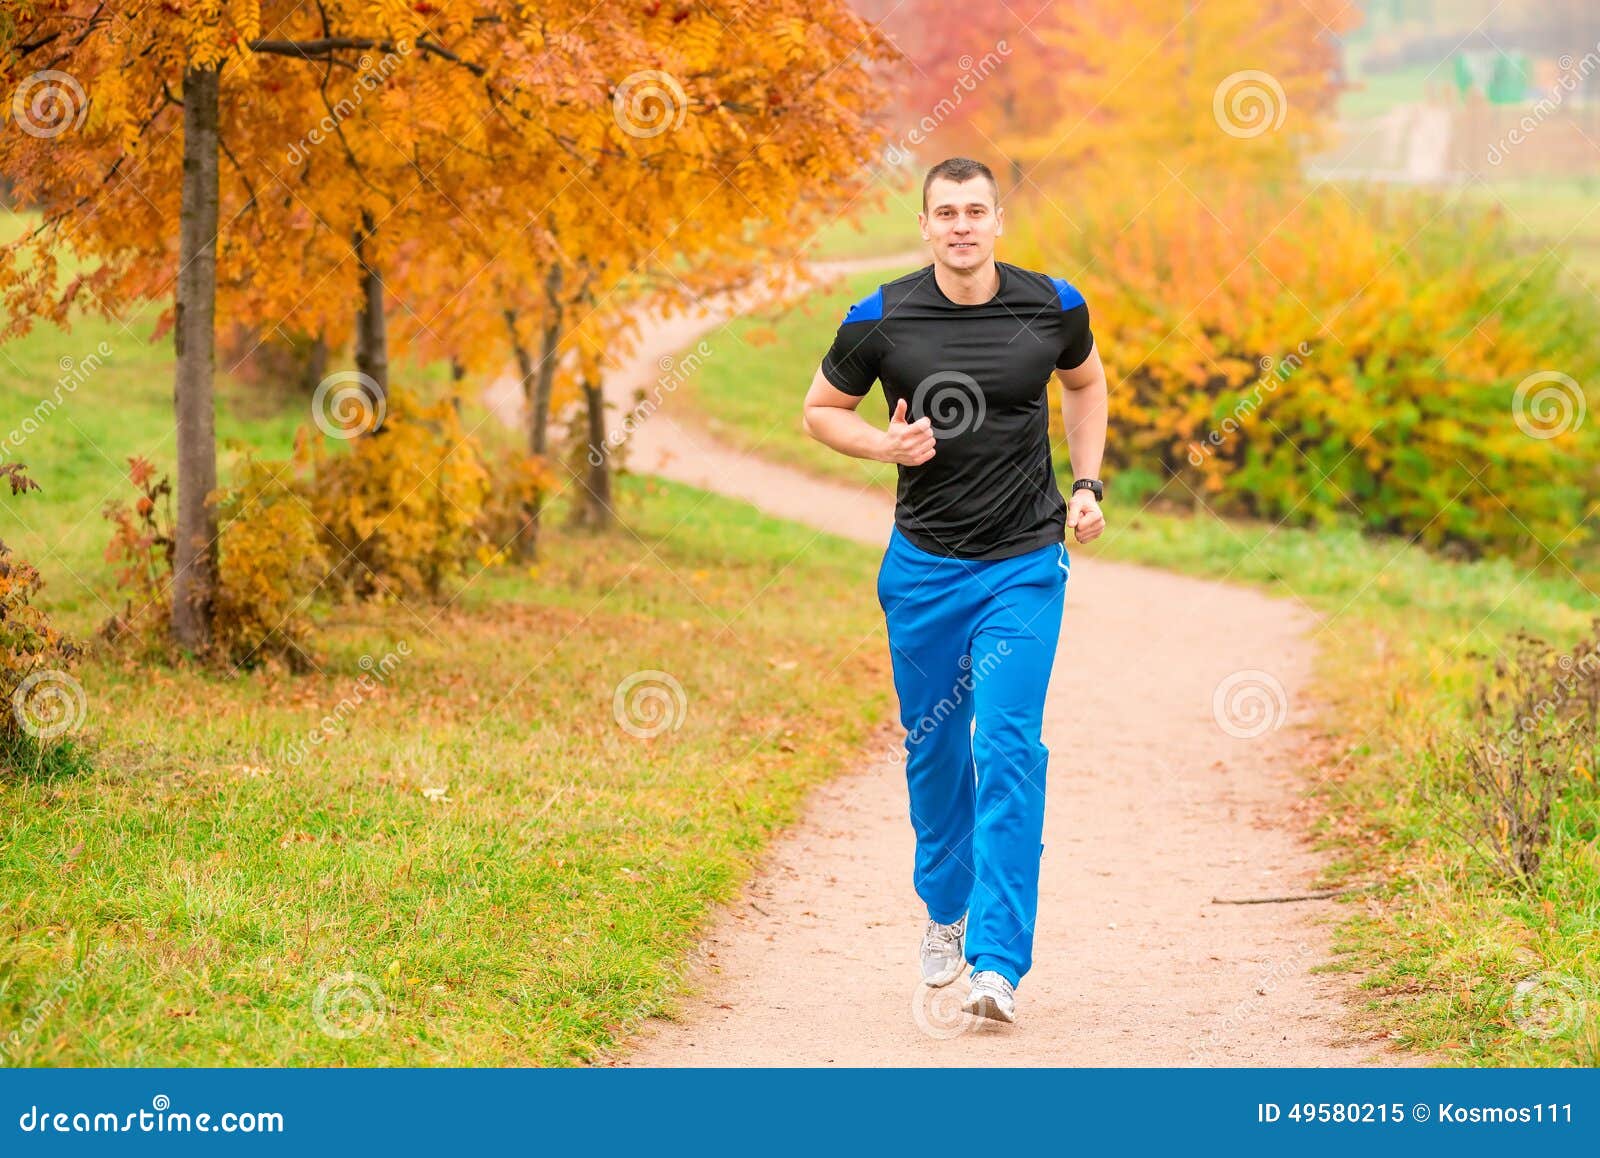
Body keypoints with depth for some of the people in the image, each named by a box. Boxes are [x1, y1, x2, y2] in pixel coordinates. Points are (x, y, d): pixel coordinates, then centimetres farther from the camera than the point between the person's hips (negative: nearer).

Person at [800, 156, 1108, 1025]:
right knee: (934, 748, 12)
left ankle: (998, 961, -14)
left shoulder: (1051, 308, -3)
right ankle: (945, 911, 36)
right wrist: (885, 445, -13)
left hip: (1025, 563, -1)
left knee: (1007, 746, -13)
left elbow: (1086, 381, 19)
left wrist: (1088, 485, 8)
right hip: (923, 565, 1)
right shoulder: (882, 319, -7)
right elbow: (821, 410, 6)